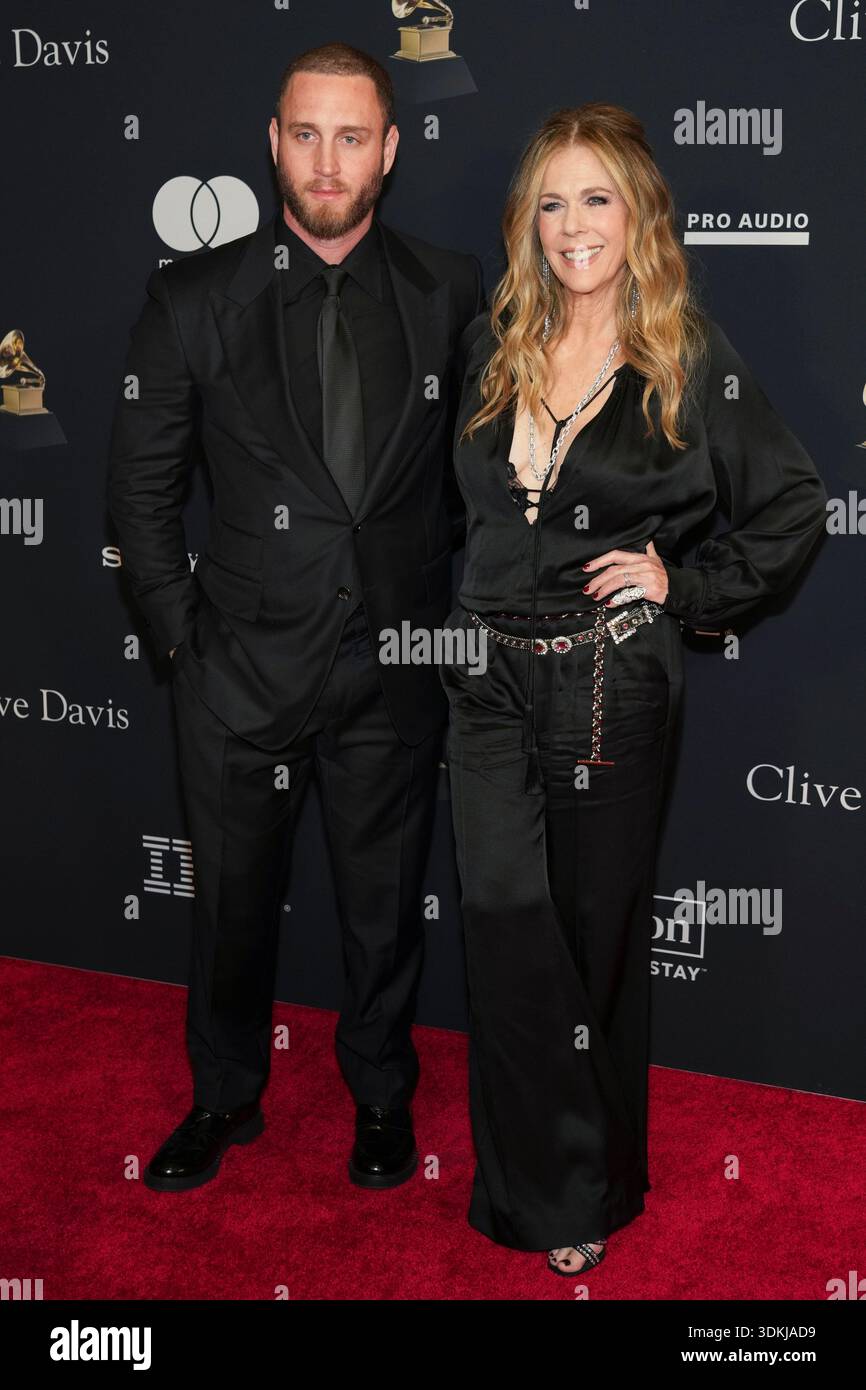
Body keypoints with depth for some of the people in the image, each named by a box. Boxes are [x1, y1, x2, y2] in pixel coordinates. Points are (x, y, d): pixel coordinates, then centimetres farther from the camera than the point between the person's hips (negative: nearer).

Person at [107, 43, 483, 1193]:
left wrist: (450, 599, 4)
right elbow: (142, 481, 2)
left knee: (385, 901, 15)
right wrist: (182, 627, -2)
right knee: (233, 896, 15)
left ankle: (382, 1097, 38)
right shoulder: (195, 297, -2)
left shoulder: (449, 292, 0)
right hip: (243, 666, 0)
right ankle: (226, 1098, 38)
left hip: (395, 666, 1)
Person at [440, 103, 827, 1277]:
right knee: (504, 908, -6)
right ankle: (553, 1185, 11)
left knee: (596, 925, 7)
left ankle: (599, 1182, 26)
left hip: (615, 677, -3)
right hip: (491, 672, 3)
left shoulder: (693, 362, -4)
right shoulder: (492, 345, 8)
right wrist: (455, 623, 12)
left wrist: (681, 586, -5)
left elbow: (794, 509, 2)